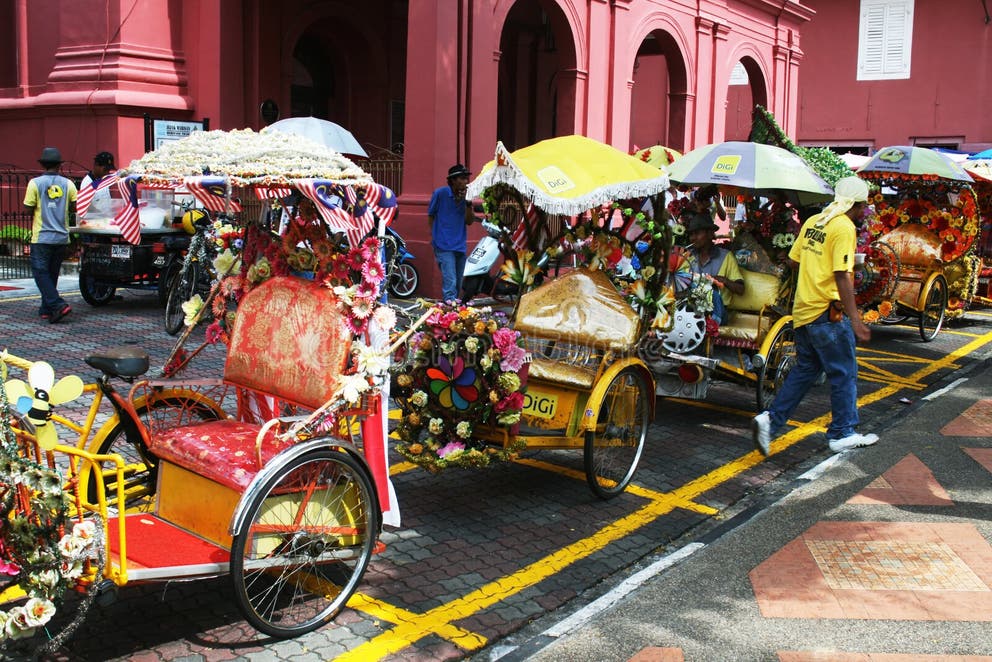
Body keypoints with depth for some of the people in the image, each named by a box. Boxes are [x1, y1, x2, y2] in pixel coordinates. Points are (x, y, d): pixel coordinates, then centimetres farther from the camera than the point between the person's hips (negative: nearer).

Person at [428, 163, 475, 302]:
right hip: (444, 246, -6)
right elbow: (430, 215, 4)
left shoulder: (465, 196, 6)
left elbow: (469, 221, 2)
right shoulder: (441, 193, -6)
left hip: (460, 246, 6)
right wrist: (434, 236, 1)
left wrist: (468, 203, -10)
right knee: (450, 283, -18)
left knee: (458, 285, 13)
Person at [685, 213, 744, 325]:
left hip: (715, 309, -2)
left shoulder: (726, 256, 5)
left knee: (713, 294, -36)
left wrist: (724, 281, -17)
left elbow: (740, 289, 2)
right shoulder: (688, 255, 14)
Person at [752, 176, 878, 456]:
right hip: (828, 312, -8)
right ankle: (843, 434, 14)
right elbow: (842, 277, -19)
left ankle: (770, 420, 7)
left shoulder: (812, 222, 11)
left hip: (803, 308, 8)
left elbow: (794, 260, 15)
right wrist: (855, 320, -19)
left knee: (805, 370, 16)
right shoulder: (844, 228, -13)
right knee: (844, 373, 6)